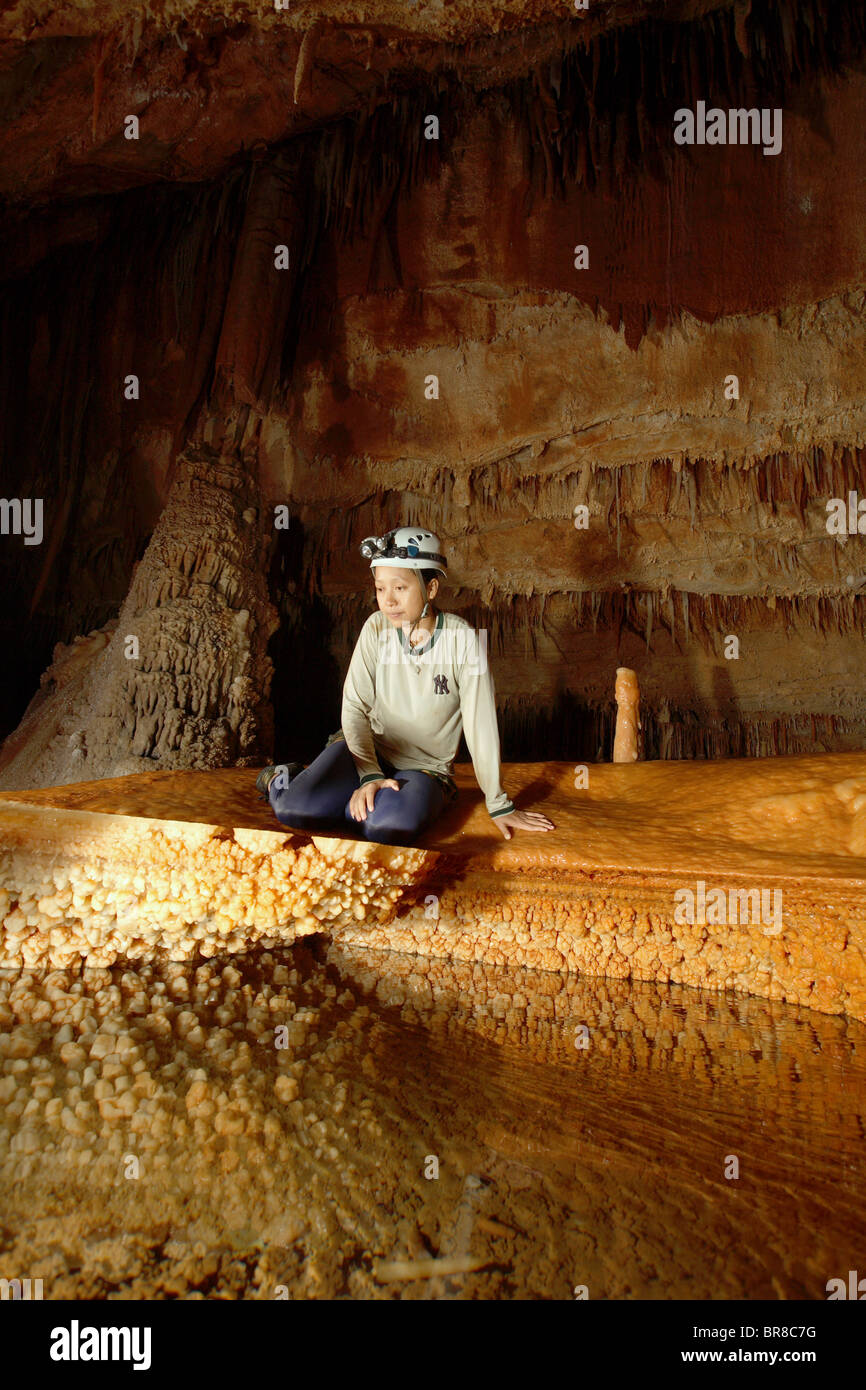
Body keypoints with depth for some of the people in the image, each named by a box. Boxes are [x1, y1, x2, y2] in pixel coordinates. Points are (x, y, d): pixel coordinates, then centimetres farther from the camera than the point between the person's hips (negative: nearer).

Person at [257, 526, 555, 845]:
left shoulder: (462, 639, -14)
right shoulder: (377, 628, -6)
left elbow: (480, 724, -11)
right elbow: (355, 707, -8)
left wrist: (499, 806, -7)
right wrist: (369, 774, -22)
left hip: (425, 768, -1)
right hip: (367, 749, 1)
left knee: (390, 828, -34)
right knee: (296, 811, -25)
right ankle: (280, 780, 12)